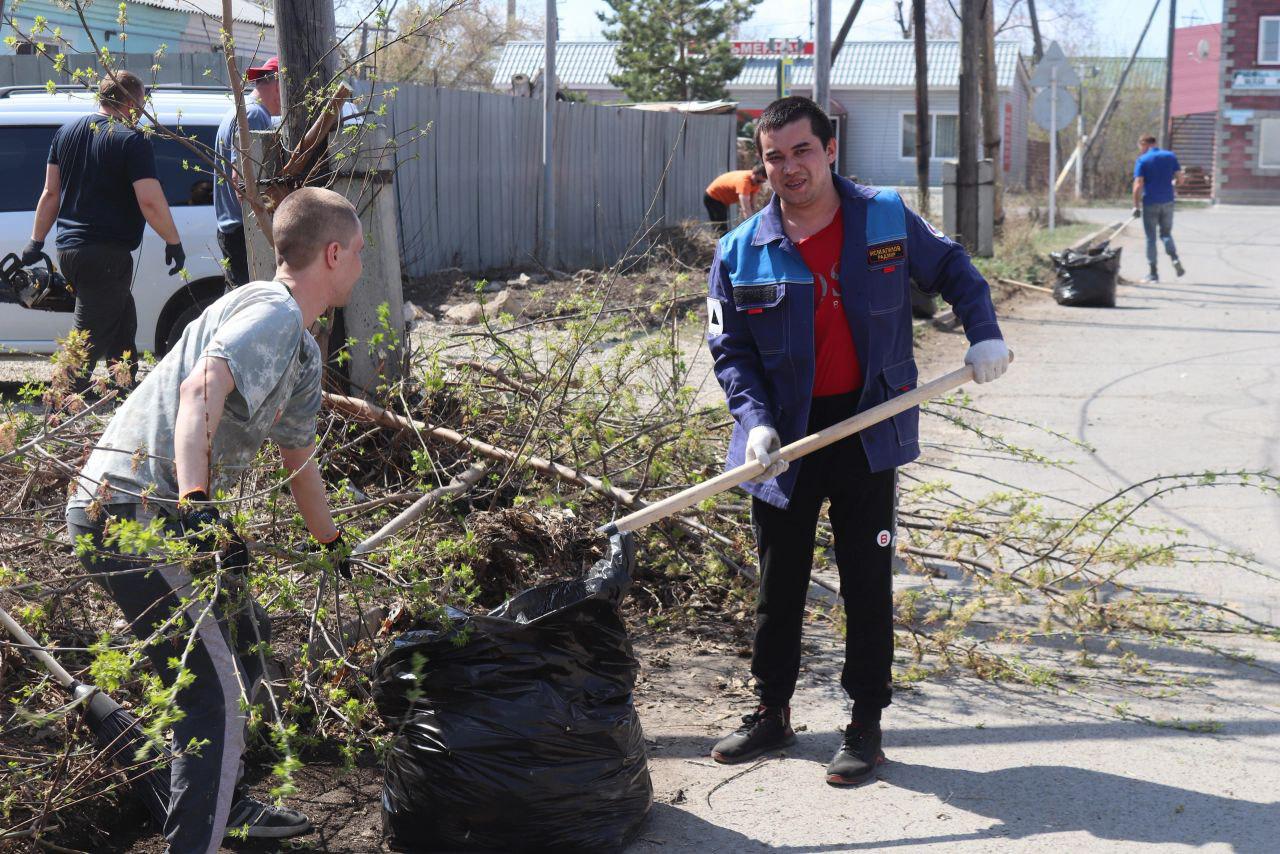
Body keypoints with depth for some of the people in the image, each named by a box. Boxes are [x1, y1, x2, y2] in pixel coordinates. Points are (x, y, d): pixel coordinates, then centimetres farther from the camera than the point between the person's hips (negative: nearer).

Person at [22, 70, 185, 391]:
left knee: (122, 327, 23)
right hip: (107, 254, -8)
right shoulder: (132, 139, -11)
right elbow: (150, 202, -17)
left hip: (69, 251, 8)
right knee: (87, 343, -4)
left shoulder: (66, 131, 12)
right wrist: (174, 243, -7)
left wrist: (36, 241, 19)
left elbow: (51, 193, 15)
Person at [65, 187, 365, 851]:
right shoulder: (273, 312, -12)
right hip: (132, 513, -11)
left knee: (243, 639, 25)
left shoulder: (303, 352, 21)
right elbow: (200, 390, -31)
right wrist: (198, 505, -44)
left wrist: (336, 547, 47)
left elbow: (298, 461, 35)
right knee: (216, 698, -10)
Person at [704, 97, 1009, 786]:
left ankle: (865, 725, 17)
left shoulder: (886, 219, -2)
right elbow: (729, 350, 0)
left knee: (867, 582, 4)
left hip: (867, 427, -1)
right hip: (784, 437, 1)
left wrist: (984, 333, 0)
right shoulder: (742, 252, -3)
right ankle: (771, 714, 28)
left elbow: (954, 271, 13)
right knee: (778, 582, 12)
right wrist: (755, 421, -15)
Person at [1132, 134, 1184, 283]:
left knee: (1151, 238, 5)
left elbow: (1138, 185, -13)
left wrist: (1136, 206, -9)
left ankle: (1153, 273, 6)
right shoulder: (1171, 156, 5)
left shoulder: (1142, 160, -6)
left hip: (1150, 203, -3)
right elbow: (1179, 177, 4)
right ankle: (1175, 259, -8)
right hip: (1168, 202, 3)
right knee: (1166, 233, 17)